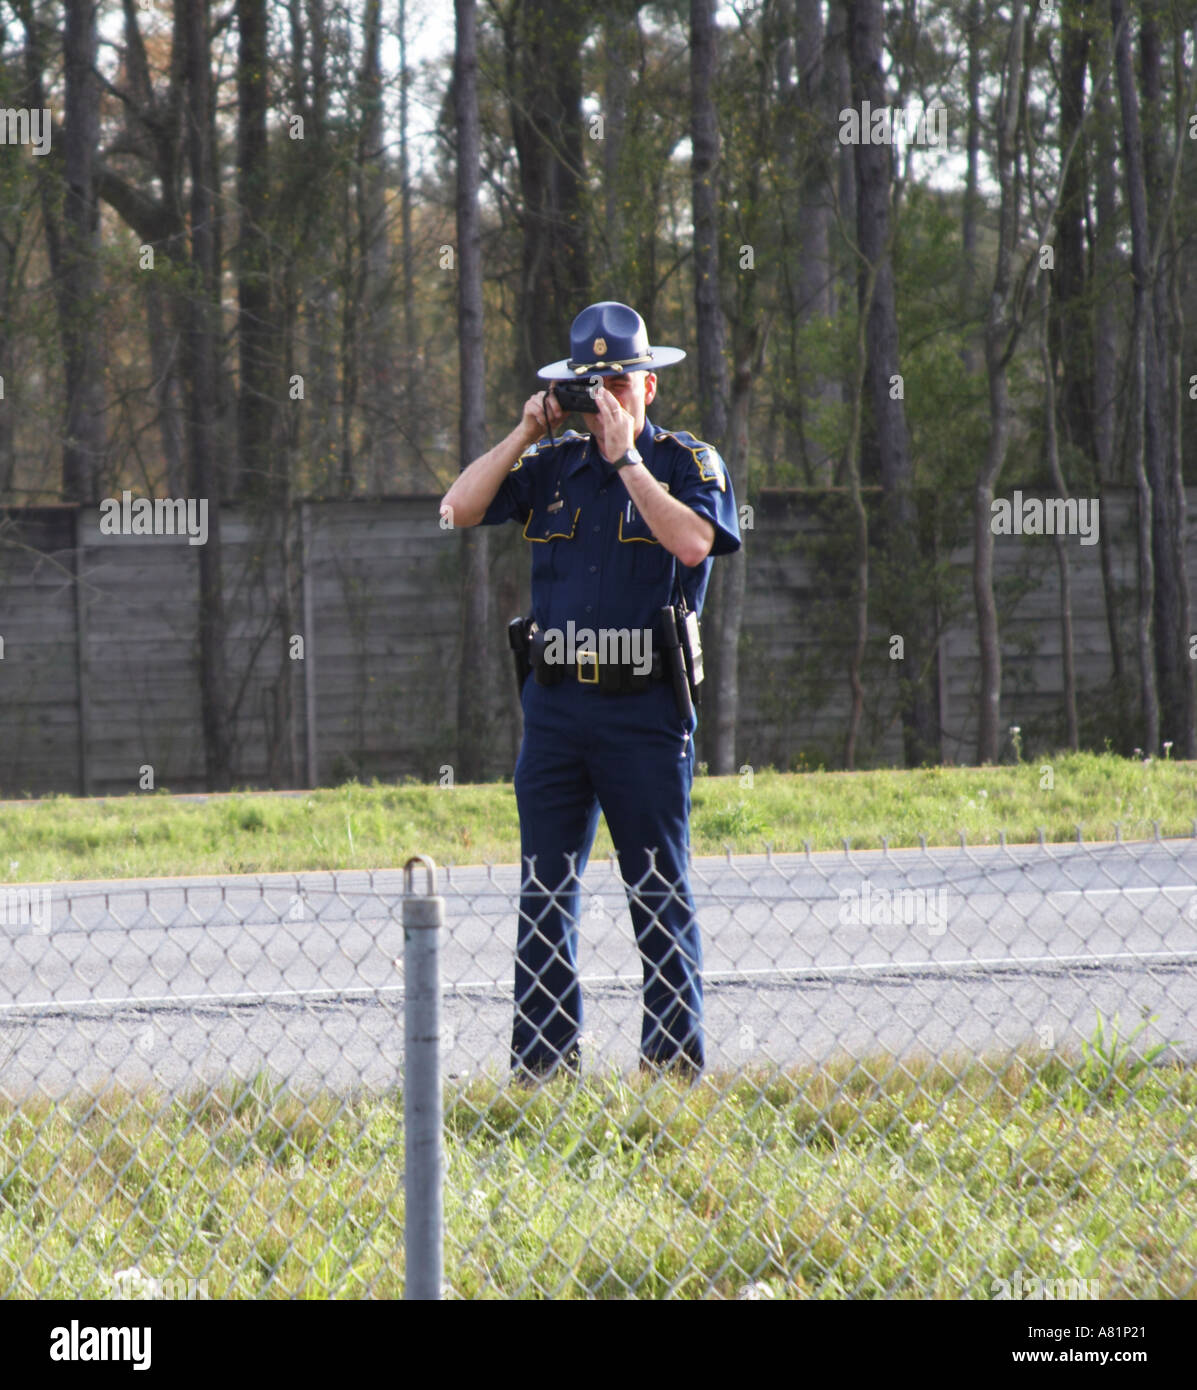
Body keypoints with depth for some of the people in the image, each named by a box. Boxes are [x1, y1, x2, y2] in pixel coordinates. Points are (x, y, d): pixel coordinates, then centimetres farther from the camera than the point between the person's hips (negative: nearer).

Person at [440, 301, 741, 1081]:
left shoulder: (688, 462, 0)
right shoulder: (552, 466, 12)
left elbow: (692, 543, -19)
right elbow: (459, 511, 3)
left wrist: (625, 460, -15)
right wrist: (527, 434, -2)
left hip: (645, 707, -4)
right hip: (556, 703, 4)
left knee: (660, 885, 0)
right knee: (545, 886, 4)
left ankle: (676, 1048, 5)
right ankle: (545, 1053, 8)